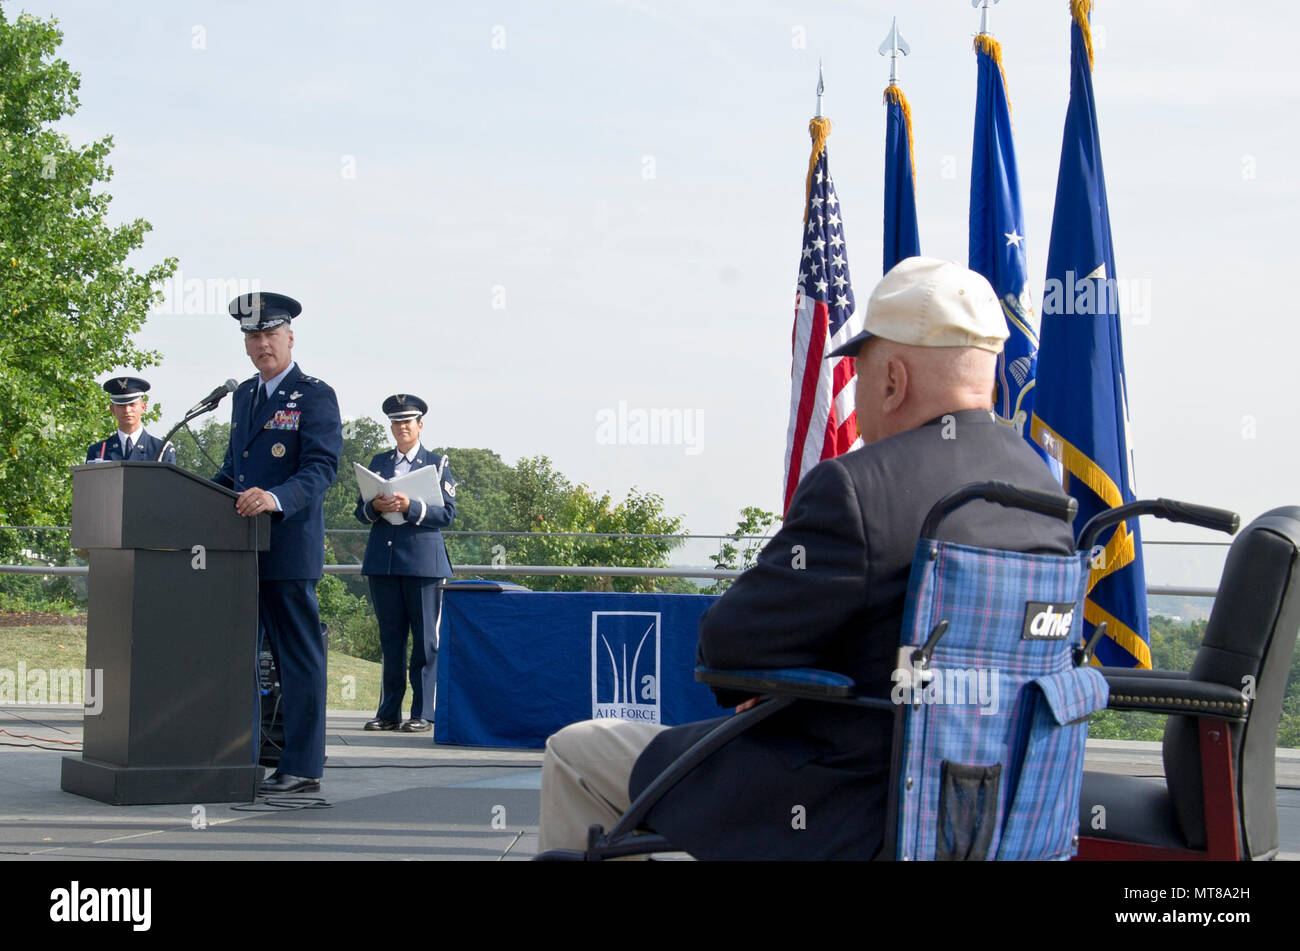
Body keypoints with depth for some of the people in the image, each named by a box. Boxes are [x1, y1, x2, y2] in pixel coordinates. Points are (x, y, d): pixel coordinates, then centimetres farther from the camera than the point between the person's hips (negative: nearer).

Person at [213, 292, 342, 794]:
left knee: (298, 654, -3)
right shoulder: (244, 395, 19)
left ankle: (302, 765, 1)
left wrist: (276, 499, -32)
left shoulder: (316, 397, -5)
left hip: (288, 547, -8)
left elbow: (321, 469, -16)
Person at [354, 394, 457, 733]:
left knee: (425, 639, -3)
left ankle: (423, 713, 0)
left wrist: (410, 506, -16)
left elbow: (447, 512, -2)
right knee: (390, 638, 6)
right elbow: (360, 510, 14)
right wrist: (375, 507, -9)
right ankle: (389, 713, 10)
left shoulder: (437, 463, 7)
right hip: (382, 561, 3)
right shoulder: (378, 462, 17)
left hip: (423, 561, -3)